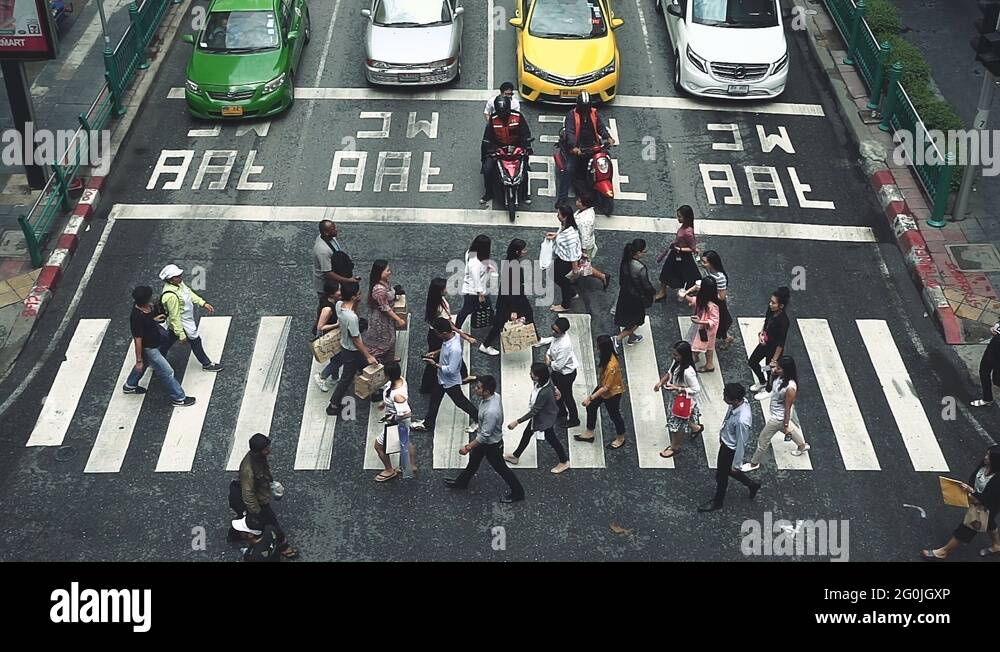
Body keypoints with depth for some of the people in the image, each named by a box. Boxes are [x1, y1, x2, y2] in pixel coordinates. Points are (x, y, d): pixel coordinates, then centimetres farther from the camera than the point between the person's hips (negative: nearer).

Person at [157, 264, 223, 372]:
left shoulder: (178, 283, -11)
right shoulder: (171, 296, -38)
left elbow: (190, 293, 7)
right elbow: (175, 317, -30)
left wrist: (203, 303, 4)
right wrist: (181, 334, -23)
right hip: (182, 324, -9)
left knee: (168, 341, 27)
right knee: (196, 342, 12)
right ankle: (207, 364, 33)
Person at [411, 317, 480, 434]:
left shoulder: (455, 349, -40)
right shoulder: (452, 335, -13)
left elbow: (451, 370, -33)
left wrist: (435, 364, -26)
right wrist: (437, 352, -2)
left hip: (451, 381, -9)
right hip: (442, 378, 9)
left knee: (460, 401, 14)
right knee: (434, 399, 23)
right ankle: (427, 423, 41)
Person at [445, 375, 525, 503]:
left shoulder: (491, 411, -43)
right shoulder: (494, 395, -17)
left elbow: (484, 435, -32)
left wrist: (468, 447, -22)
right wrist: (480, 427, 21)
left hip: (492, 444, -8)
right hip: (483, 439, 8)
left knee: (500, 467, 15)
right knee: (473, 460, 28)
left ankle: (517, 492, 36)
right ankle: (461, 482, 52)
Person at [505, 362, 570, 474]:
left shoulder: (544, 393, -42)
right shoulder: (546, 381, -20)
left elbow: (533, 411, -33)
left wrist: (517, 422, -29)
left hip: (546, 419, -9)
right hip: (538, 415, 9)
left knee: (551, 438, 15)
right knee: (526, 434, 22)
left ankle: (564, 462, 39)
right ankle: (516, 456, 43)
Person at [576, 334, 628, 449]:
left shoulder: (611, 366, -40)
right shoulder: (606, 357, -14)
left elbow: (606, 388, -32)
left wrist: (590, 398, -27)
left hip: (612, 393, -8)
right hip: (603, 387, 8)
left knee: (614, 415, 15)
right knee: (591, 407, 19)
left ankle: (620, 439, 40)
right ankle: (589, 434, 40)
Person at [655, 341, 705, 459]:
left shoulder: (688, 372, -37)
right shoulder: (677, 363, -12)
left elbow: (696, 390, -29)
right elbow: (670, 373, 7)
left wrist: (676, 388, -32)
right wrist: (661, 383, -9)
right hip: (676, 398, 8)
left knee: (677, 424, 14)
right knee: (683, 419, 31)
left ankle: (675, 447, 38)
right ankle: (696, 427, 59)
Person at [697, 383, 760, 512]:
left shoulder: (742, 420, -41)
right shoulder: (740, 401, -17)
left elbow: (741, 444, -27)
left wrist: (736, 464, -14)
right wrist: (722, 436, 21)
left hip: (730, 450, -8)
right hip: (726, 442, 8)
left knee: (721, 476, 18)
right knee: (727, 470, 30)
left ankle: (717, 502, 44)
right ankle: (752, 485, 50)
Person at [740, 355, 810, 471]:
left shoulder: (790, 388, -38)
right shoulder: (780, 376, -17)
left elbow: (787, 409, -25)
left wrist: (786, 426, -17)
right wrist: (772, 373, -6)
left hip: (778, 417, -8)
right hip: (776, 413, 8)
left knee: (763, 439, 11)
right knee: (790, 429, 35)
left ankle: (754, 463, 33)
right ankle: (802, 445, 63)